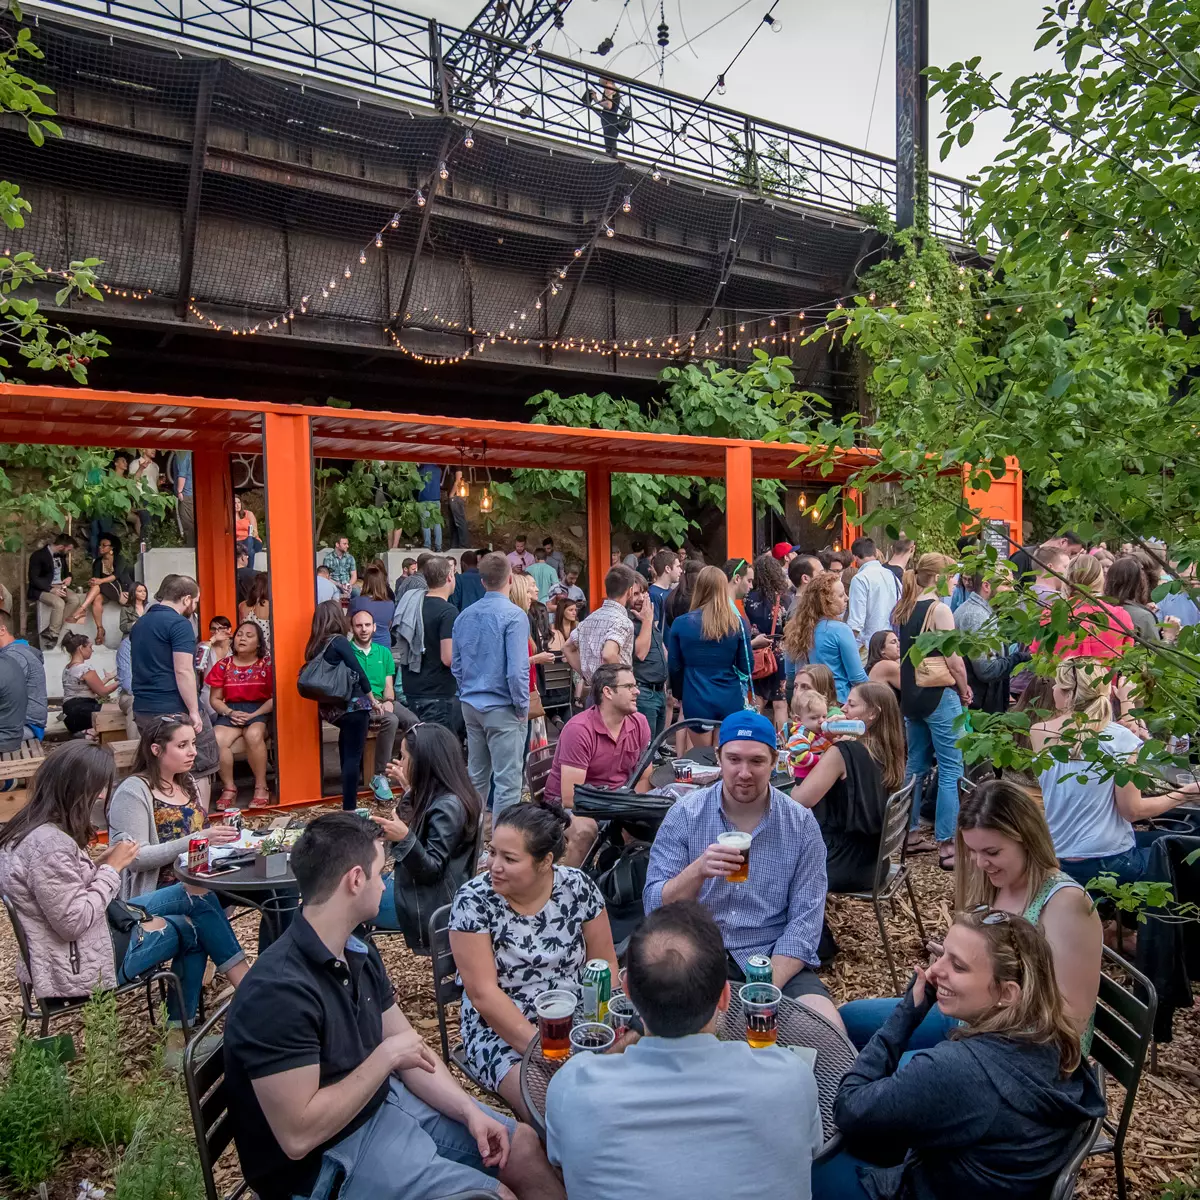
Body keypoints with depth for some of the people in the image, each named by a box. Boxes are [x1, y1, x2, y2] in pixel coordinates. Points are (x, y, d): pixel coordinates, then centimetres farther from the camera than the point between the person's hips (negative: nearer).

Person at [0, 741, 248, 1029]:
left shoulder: (32, 826, 2)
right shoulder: (49, 843, -29)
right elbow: (74, 922, -26)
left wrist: (99, 864, -1)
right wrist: (112, 868, -17)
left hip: (67, 950, 9)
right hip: (78, 966, -9)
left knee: (196, 896, 7)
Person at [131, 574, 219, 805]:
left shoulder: (139, 625, 15)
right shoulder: (179, 623, -13)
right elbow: (183, 671, -19)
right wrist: (194, 711, -16)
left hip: (143, 710, 8)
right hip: (174, 711, -8)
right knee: (200, 771, 3)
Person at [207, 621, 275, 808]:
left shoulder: (268, 663, 0)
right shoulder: (223, 665, 7)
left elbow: (275, 697, -3)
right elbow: (215, 699, 10)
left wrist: (253, 715, -15)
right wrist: (230, 713, -10)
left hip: (260, 712, -3)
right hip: (230, 712, 3)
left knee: (254, 735, -37)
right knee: (216, 740, -30)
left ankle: (261, 787, -19)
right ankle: (229, 788, -10)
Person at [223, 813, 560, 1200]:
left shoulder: (359, 954, 0)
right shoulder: (279, 990, -29)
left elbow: (409, 1049, 6)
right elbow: (299, 1136, -29)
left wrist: (470, 1109, -7)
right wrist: (385, 1057, -22)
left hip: (385, 1101, 8)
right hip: (329, 1160, -8)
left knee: (524, 1145, 6)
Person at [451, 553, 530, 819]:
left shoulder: (464, 616, 5)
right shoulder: (513, 616, -15)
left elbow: (456, 665, 11)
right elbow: (517, 669, -19)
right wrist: (523, 707, -7)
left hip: (471, 706, 7)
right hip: (502, 708, -7)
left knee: (476, 776, 18)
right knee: (508, 779, -1)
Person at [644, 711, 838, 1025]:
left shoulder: (801, 825, -2)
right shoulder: (684, 815, -4)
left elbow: (804, 921, -5)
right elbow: (655, 907, -7)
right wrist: (698, 871, -26)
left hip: (775, 960, 1)